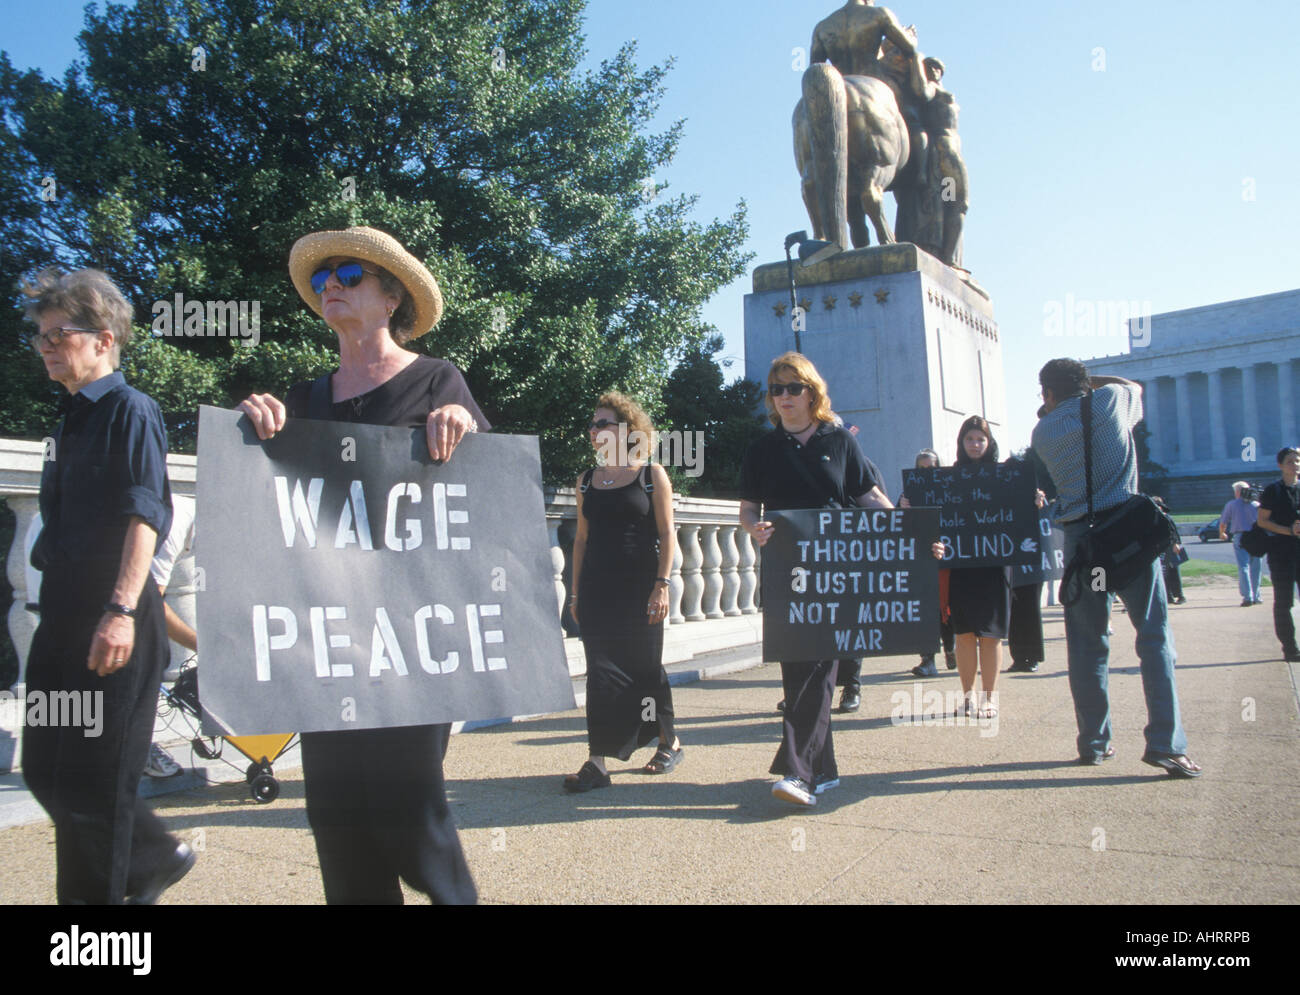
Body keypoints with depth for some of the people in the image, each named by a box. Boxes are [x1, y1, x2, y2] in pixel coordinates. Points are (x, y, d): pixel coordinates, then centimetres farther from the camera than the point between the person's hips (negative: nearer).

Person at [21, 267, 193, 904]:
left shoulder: (130, 409, -8)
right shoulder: (70, 421, 18)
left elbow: (145, 515, -19)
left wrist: (121, 610, -27)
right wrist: (56, 613, 21)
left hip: (112, 624, -9)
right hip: (62, 615, 9)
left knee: (92, 780, -2)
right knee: (45, 771, 14)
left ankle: (94, 894, 14)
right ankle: (155, 861, 29)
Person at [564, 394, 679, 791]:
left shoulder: (652, 475, 0)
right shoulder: (587, 481, 12)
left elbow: (667, 533, -3)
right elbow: (582, 538, 14)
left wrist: (661, 585, -11)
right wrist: (576, 592, 10)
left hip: (639, 587, -3)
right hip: (597, 590, 3)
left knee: (644, 666, 5)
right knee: (601, 670, -1)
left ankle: (669, 741, 27)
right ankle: (597, 762, -1)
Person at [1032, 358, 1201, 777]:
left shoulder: (1043, 430, 5)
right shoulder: (1109, 400, 4)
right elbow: (1135, 385, 25)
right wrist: (1087, 379, 30)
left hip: (1079, 537, 2)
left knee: (1087, 643, 8)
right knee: (1154, 636, 1)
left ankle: (1093, 743, 14)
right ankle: (1165, 743, -4)